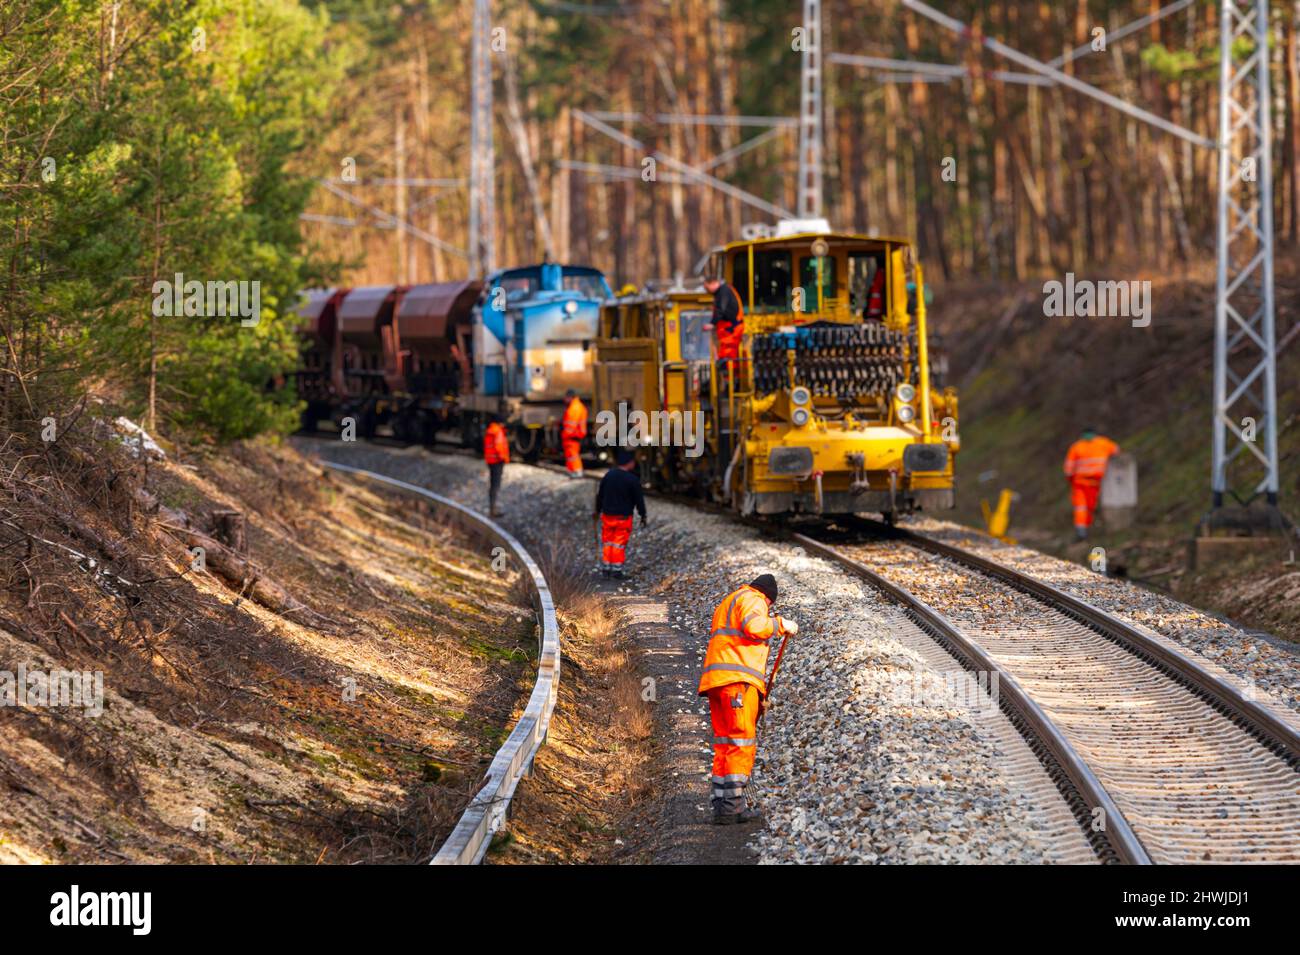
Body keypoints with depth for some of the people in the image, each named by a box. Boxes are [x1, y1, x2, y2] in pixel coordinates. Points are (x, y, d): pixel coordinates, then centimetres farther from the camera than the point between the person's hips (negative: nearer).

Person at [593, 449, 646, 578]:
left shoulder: (608, 475, 2)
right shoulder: (633, 480, -13)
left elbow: (600, 495, 10)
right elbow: (639, 499, -8)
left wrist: (598, 510, 21)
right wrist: (643, 515, 3)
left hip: (607, 514, 4)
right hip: (624, 516, -4)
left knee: (607, 542, 13)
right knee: (619, 543, 3)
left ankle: (605, 568, 14)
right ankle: (616, 569, 3)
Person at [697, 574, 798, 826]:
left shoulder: (726, 604, 31)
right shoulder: (752, 599, 2)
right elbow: (754, 625, -18)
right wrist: (781, 624, -4)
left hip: (716, 682, 9)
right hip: (738, 681, -9)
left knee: (725, 744, 8)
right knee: (742, 741, -10)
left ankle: (721, 805, 4)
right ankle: (733, 804, -16)